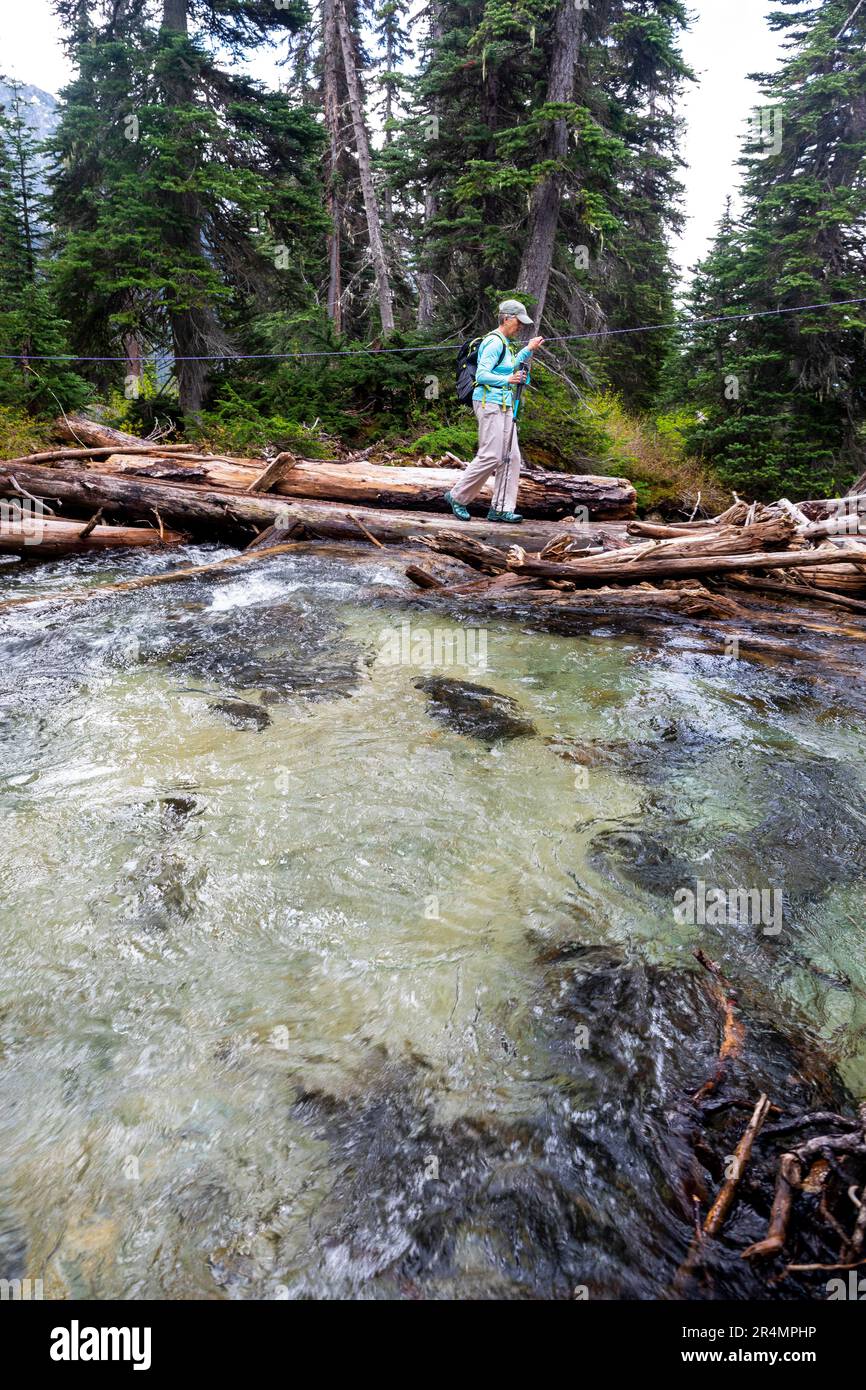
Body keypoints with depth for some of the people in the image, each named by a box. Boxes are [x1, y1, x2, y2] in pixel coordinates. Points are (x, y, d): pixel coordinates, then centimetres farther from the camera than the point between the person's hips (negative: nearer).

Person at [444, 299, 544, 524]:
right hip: (489, 404, -10)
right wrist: (508, 380, -27)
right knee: (491, 456, -12)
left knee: (511, 457, 4)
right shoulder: (494, 342, -12)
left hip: (503, 406, 10)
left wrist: (528, 350, 31)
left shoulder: (504, 343, 19)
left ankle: (501, 509, 6)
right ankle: (457, 497, 1)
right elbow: (482, 375, -18)